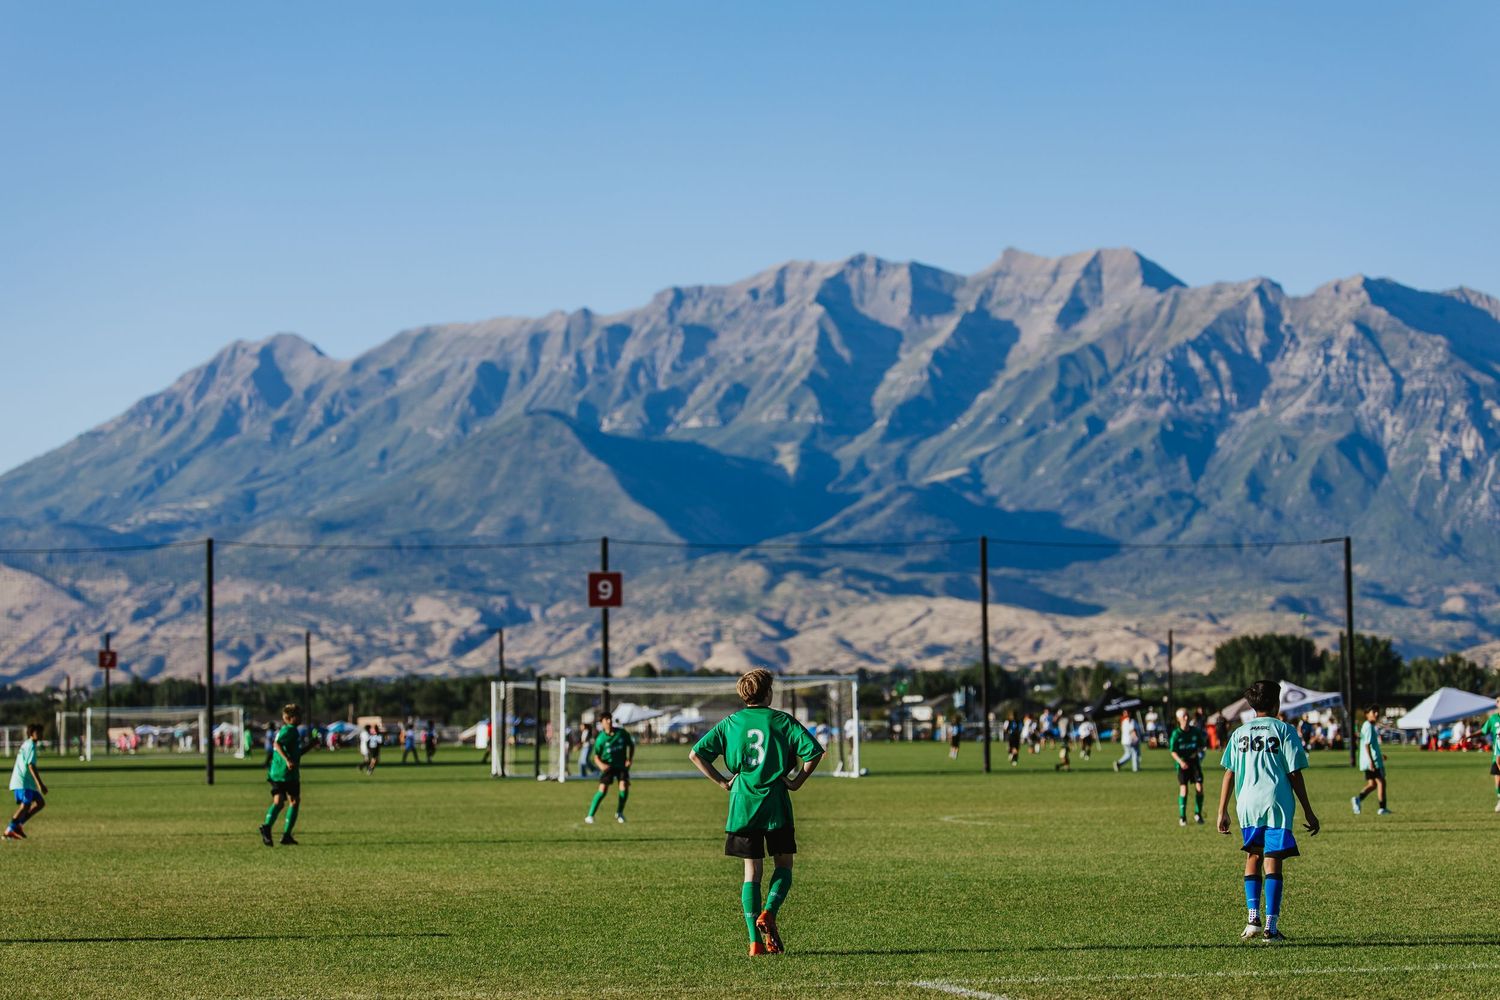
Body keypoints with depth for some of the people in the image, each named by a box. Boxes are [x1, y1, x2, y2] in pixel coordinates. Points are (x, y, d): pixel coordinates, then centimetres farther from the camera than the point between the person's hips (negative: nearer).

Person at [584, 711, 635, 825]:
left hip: (621, 765, 2)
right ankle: (590, 816, -9)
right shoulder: (600, 739, -10)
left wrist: (630, 759, -2)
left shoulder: (621, 733, -6)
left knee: (624, 787, -17)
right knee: (603, 789, -17)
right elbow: (596, 756, -2)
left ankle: (619, 813, 7)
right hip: (608, 765, -2)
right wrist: (601, 764, -23)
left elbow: (631, 745, 11)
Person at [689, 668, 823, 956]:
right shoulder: (782, 721, -2)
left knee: (752, 870, 7)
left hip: (742, 804, 2)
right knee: (783, 865, 13)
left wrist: (722, 781, 4)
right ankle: (768, 912, -13)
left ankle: (755, 941, 0)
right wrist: (798, 780, 0)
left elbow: (696, 754, -1)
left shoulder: (730, 723, 5)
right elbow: (813, 751, -11)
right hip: (776, 803, -2)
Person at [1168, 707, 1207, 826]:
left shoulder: (1195, 731, -1)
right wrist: (1180, 761, -26)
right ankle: (1182, 817, 1)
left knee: (1199, 788, -6)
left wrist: (1197, 752, -8)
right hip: (1182, 764, -2)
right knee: (1183, 789, -9)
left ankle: (1198, 814, 11)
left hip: (1194, 761, 2)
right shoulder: (1176, 734, -9)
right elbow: (1173, 752, -9)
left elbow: (1202, 744, 13)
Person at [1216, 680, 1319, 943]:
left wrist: (1222, 812, 13)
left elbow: (1229, 774, 8)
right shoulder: (1284, 731, 0)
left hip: (1247, 803, 3)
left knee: (1252, 859, 17)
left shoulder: (1240, 733, 10)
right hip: (1277, 803, -3)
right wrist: (1308, 812, 3)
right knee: (1273, 864, -1)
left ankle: (1252, 918, 6)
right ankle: (1271, 927, -4)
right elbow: (1295, 774, -2)